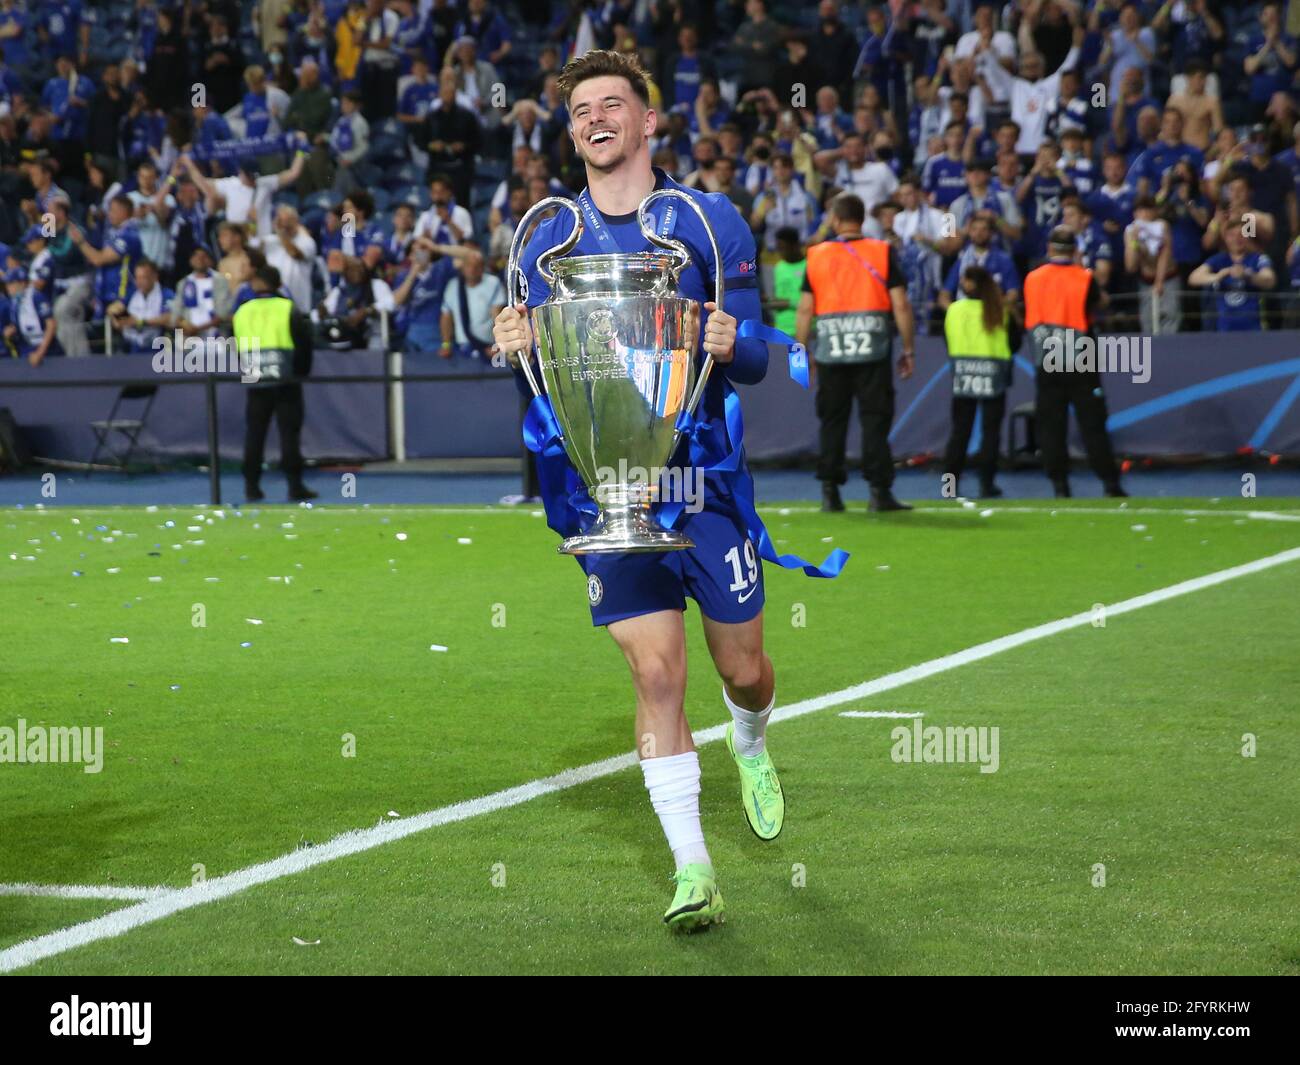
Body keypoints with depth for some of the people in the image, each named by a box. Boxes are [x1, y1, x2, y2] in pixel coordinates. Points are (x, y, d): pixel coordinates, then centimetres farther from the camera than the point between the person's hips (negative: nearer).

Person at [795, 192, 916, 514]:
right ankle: (879, 490, -3)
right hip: (873, 352, -1)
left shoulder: (817, 255, 4)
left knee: (832, 420, 8)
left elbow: (805, 309, 3)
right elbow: (901, 306, -4)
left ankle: (829, 492, 7)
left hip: (830, 353, 1)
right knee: (875, 419, 1)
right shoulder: (883, 253, 1)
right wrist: (908, 350, 3)